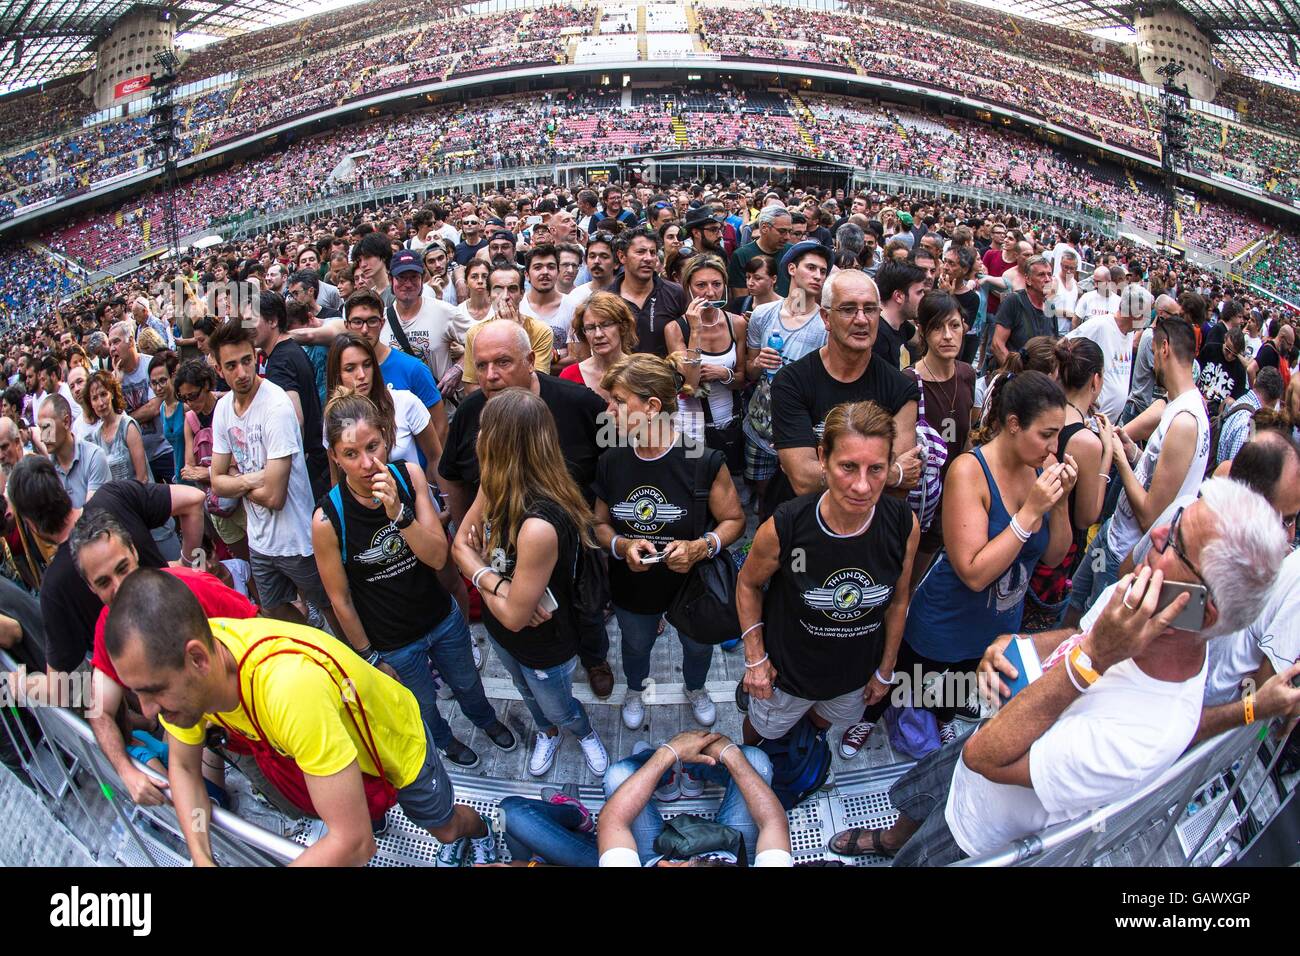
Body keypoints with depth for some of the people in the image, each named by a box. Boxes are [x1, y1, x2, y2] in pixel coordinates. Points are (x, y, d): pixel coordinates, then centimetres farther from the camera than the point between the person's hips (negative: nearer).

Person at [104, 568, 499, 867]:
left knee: (442, 823, 22)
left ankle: (481, 832, 58)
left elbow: (354, 842, -44)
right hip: (338, 740, 5)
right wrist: (201, 858, -20)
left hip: (397, 735, -5)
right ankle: (452, 845, 61)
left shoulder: (289, 686, -50)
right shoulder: (177, 669, -28)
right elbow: (182, 767, -7)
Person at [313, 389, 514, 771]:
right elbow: (340, 598, -16)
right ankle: (443, 739, 61)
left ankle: (486, 719, 64)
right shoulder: (328, 518, -29)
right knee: (425, 704, 26)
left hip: (443, 618, 3)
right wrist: (368, 656, -5)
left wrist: (397, 511, -36)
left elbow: (438, 556, -20)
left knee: (466, 682, 30)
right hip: (393, 644, -2)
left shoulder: (409, 475, -20)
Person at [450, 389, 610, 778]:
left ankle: (586, 733, 59)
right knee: (527, 693, 35)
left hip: (545, 647, -6)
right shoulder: (495, 486, -18)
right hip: (500, 633, 6)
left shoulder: (539, 525, -43)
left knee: (558, 708, 26)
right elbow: (460, 544, -7)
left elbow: (514, 616, -32)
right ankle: (547, 733, 66)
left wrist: (479, 574, -16)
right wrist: (498, 583, -26)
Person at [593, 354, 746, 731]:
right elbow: (600, 523, -2)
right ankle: (635, 691, 64)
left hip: (691, 582, -2)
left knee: (697, 645, 28)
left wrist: (701, 547, -33)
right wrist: (622, 546, -24)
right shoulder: (610, 462, -14)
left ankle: (695, 688, 63)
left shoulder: (704, 460, -25)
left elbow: (734, 519, -15)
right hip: (632, 585, 2)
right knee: (636, 645, 29)